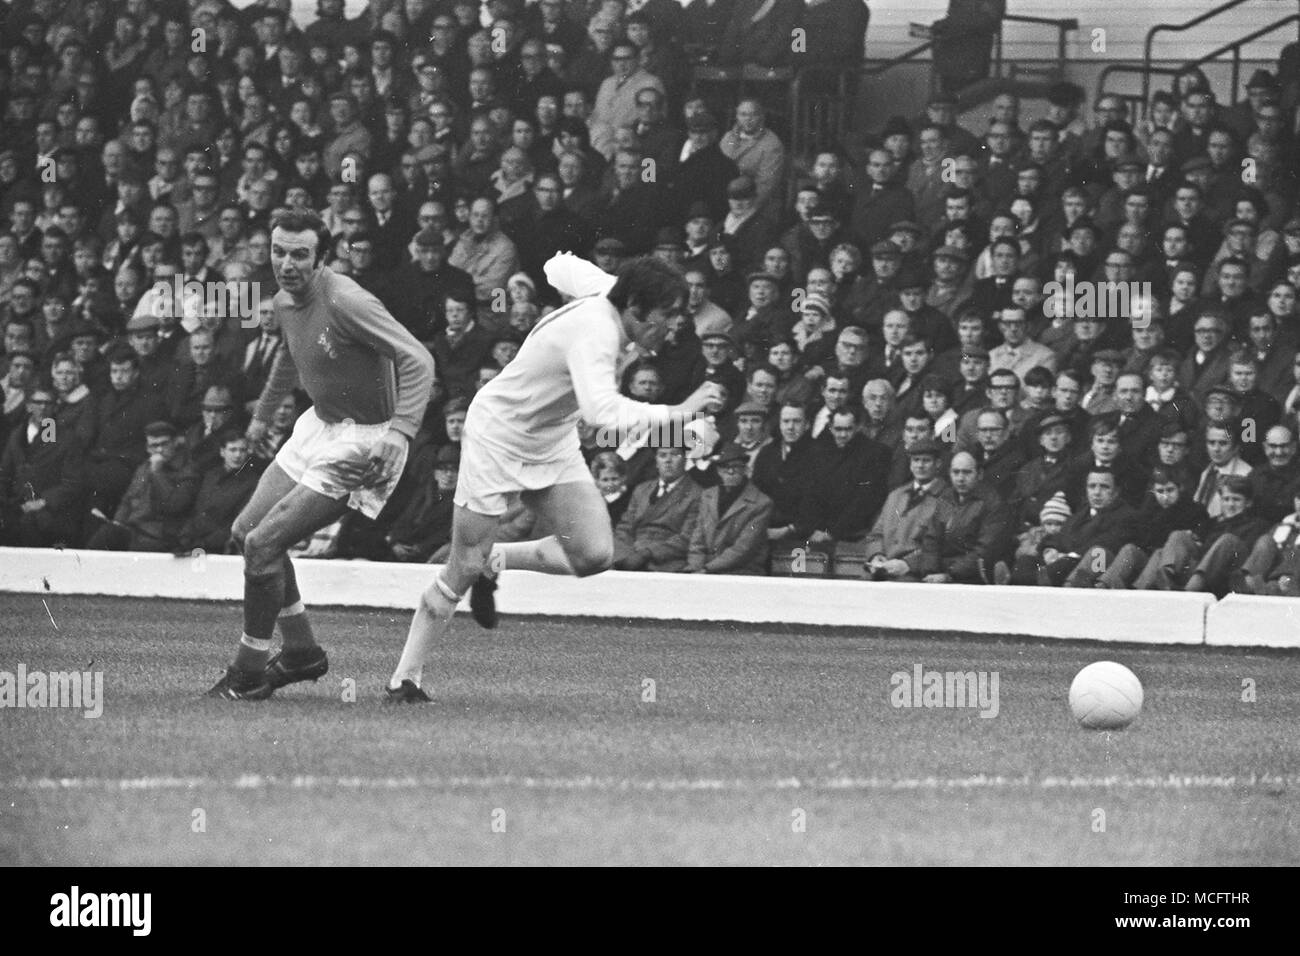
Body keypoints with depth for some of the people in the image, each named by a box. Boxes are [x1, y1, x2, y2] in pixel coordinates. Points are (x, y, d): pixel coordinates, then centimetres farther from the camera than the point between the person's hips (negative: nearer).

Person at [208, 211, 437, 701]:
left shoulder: (346, 302, -25)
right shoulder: (285, 302, 3)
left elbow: (418, 360, -29)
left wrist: (399, 432, -39)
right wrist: (263, 414, 37)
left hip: (362, 440, -9)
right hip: (320, 423, 9)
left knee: (263, 543, -14)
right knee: (247, 530, 11)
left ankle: (250, 672, 1)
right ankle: (302, 651, 23)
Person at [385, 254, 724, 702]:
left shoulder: (608, 291, -8)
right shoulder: (595, 333, -34)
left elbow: (561, 267, 13)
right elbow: (603, 413, -50)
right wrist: (677, 413, -47)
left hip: (553, 444, 8)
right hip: (498, 436, -8)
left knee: (594, 555, -9)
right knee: (463, 570, -5)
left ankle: (495, 562, 16)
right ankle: (405, 677, 10)